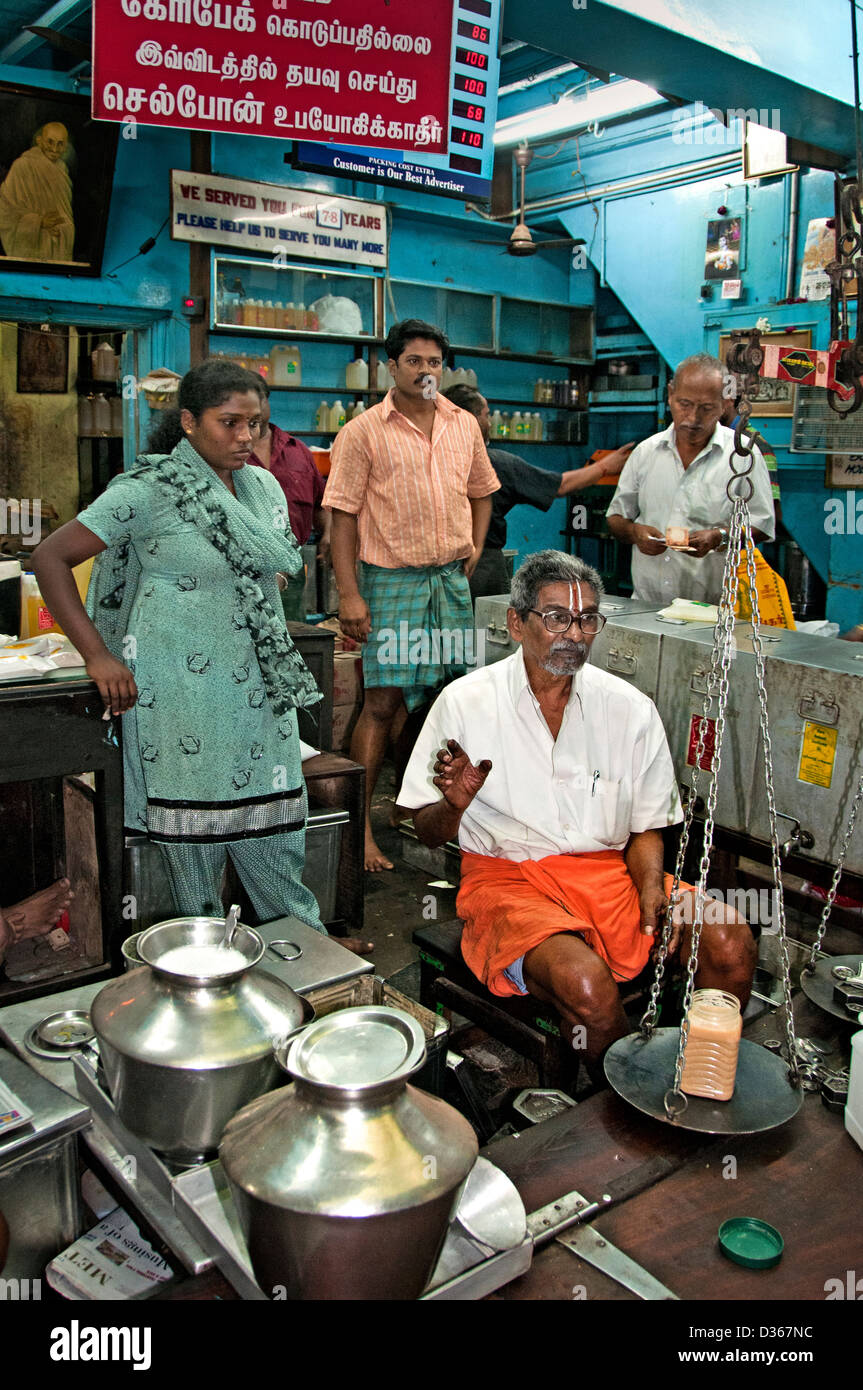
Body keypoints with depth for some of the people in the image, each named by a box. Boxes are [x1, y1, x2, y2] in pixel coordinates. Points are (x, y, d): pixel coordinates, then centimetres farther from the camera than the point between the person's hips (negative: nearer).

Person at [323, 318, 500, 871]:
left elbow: (482, 490, 25)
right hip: (391, 580, -5)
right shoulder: (363, 432, -5)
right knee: (384, 700, -7)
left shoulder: (465, 425, 11)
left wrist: (476, 546, 11)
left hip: (452, 578, 5)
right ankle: (359, 824, 1)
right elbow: (344, 515, -8)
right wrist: (349, 594, -14)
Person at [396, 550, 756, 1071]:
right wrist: (455, 805, -21)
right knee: (586, 984, -32)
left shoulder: (631, 709, 4)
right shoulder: (464, 703, -3)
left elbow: (646, 827, 11)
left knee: (731, 941, -21)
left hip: (608, 871, 3)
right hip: (507, 876, -3)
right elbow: (428, 832, 3)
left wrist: (651, 890, -10)